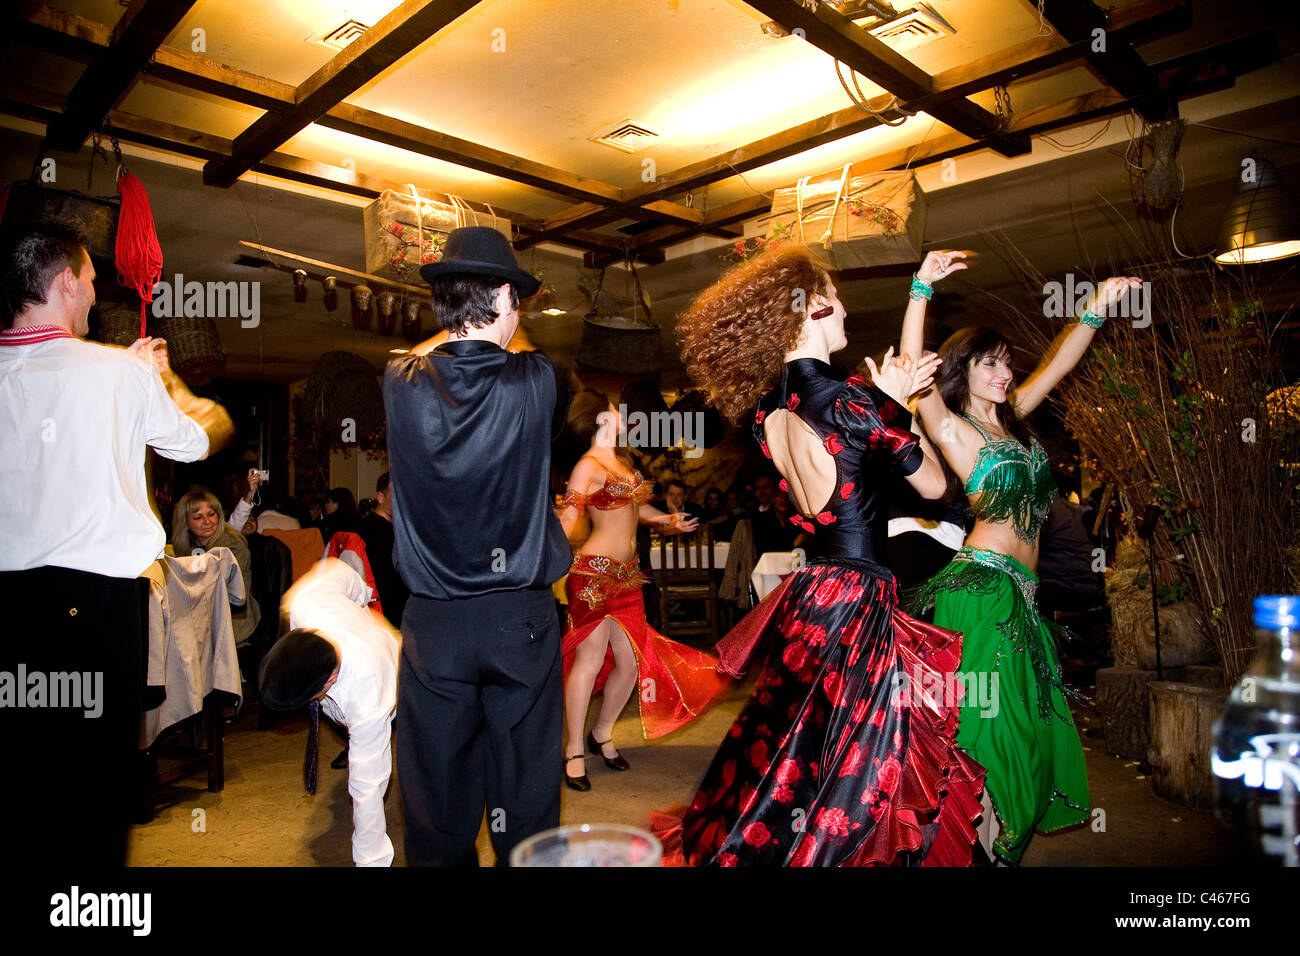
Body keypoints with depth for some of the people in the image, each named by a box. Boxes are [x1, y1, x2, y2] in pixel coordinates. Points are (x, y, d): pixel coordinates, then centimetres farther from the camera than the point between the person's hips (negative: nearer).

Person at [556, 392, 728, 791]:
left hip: (626, 574, 8)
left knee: (632, 663, 7)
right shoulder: (588, 466, -10)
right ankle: (574, 751, 7)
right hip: (595, 572, -8)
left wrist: (668, 519, 38)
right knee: (590, 658, -6)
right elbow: (567, 519, -18)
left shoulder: (621, 459, 14)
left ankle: (602, 734, 27)